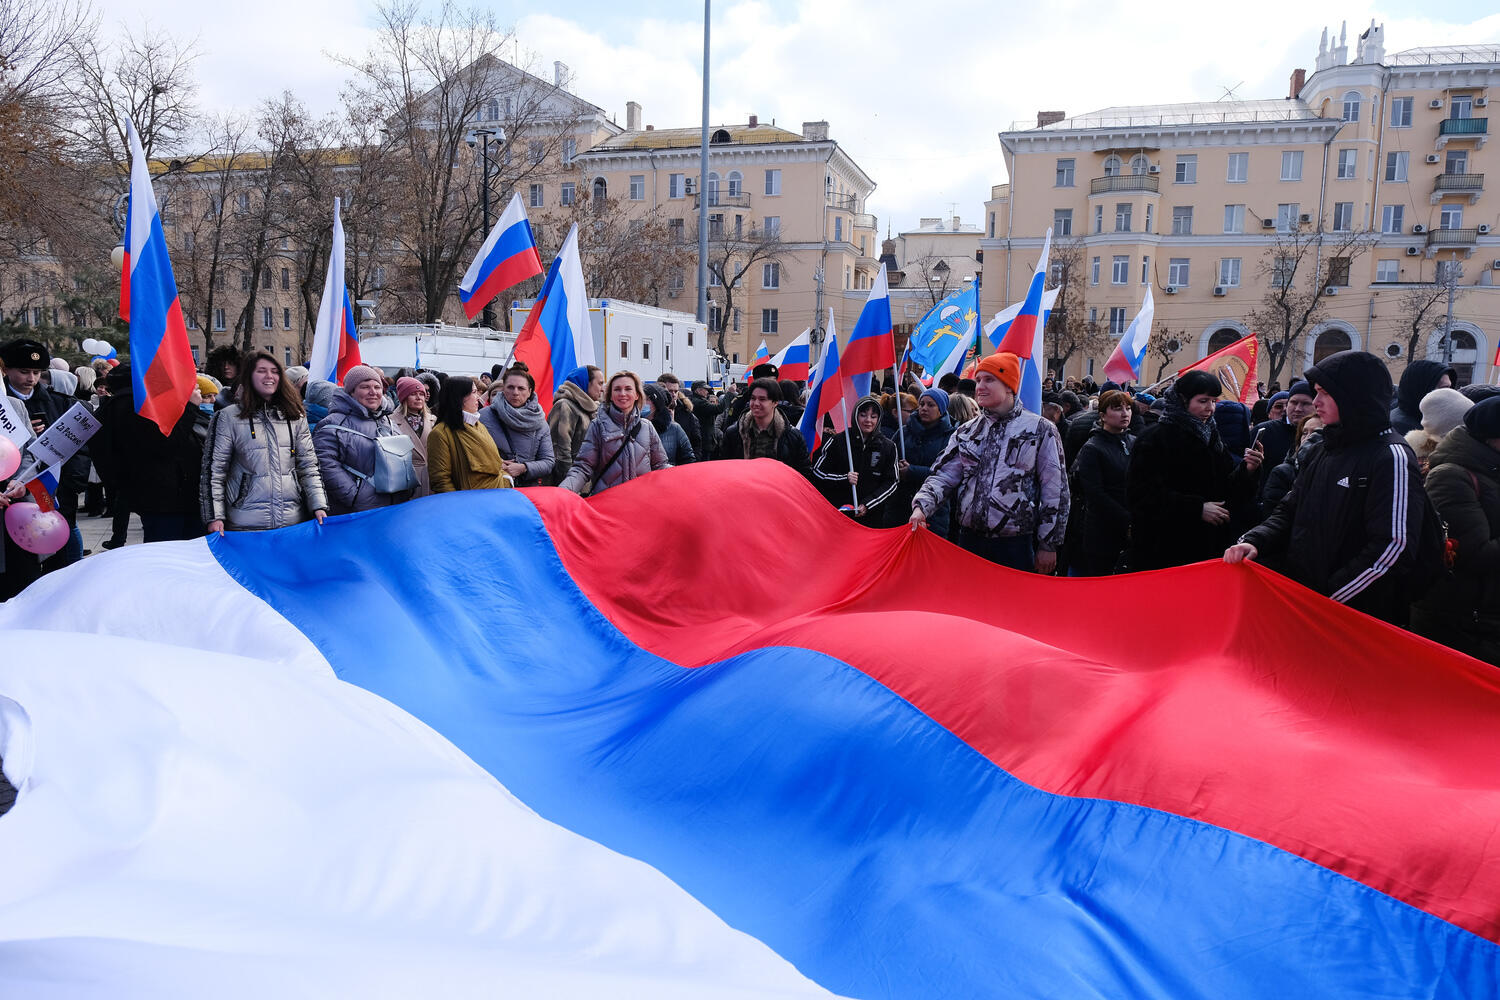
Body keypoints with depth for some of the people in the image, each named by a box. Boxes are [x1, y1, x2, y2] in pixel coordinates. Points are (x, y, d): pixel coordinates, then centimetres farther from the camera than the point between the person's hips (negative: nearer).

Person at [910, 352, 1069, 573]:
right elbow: (943, 476, 6)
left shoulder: (1040, 430, -1)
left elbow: (1055, 491, 0)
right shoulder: (966, 432, 11)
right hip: (970, 540, 4)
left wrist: (1048, 545, -2)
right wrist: (922, 506, -15)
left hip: (1016, 546, -3)